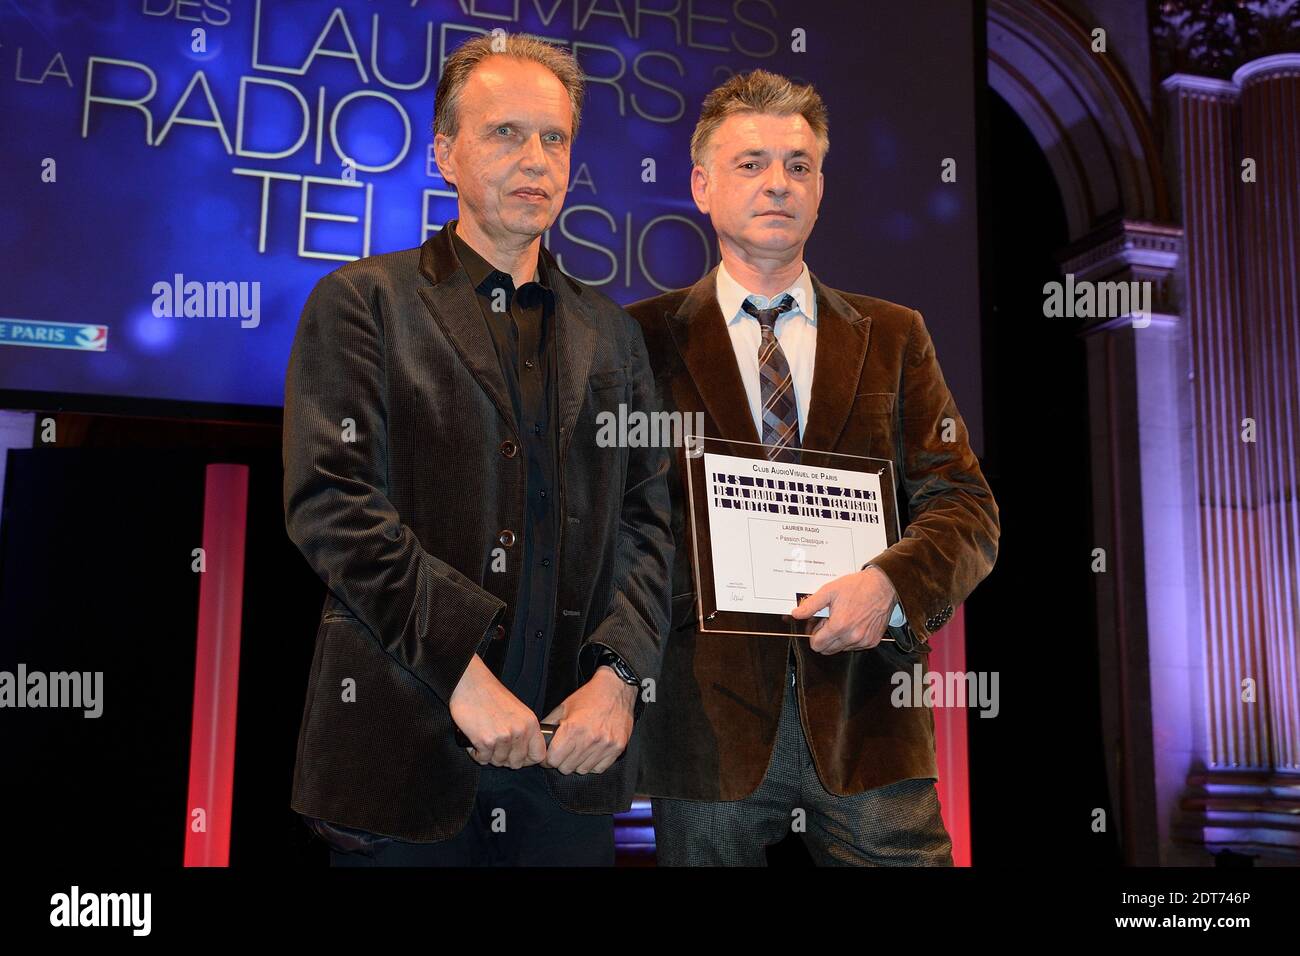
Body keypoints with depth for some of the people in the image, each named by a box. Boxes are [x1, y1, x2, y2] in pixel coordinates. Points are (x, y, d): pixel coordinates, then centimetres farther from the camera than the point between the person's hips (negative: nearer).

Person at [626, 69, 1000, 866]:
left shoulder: (893, 336, 10)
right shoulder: (644, 339, 5)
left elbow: (966, 506, 4)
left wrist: (892, 582, -15)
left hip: (866, 717, 2)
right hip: (707, 717, -1)